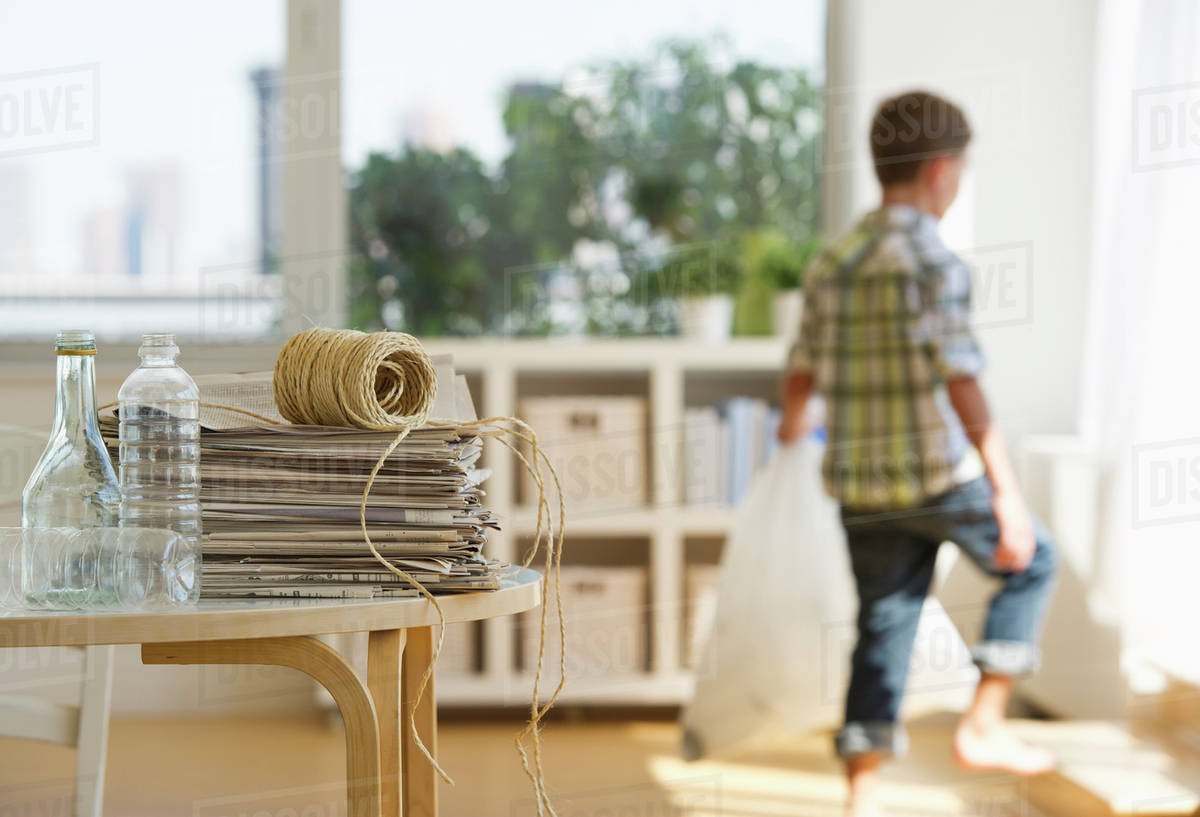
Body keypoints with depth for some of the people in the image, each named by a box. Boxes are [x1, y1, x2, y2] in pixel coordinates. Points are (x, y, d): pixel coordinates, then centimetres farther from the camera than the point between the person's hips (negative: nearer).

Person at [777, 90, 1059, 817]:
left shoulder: (833, 263, 8)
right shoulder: (935, 264, -14)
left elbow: (803, 374, 17)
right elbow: (962, 386, -21)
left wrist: (792, 424, 38)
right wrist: (1008, 497, -22)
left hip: (860, 484, 6)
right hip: (940, 475, -6)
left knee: (885, 632, 12)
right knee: (1031, 563, 18)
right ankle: (984, 724, 12)